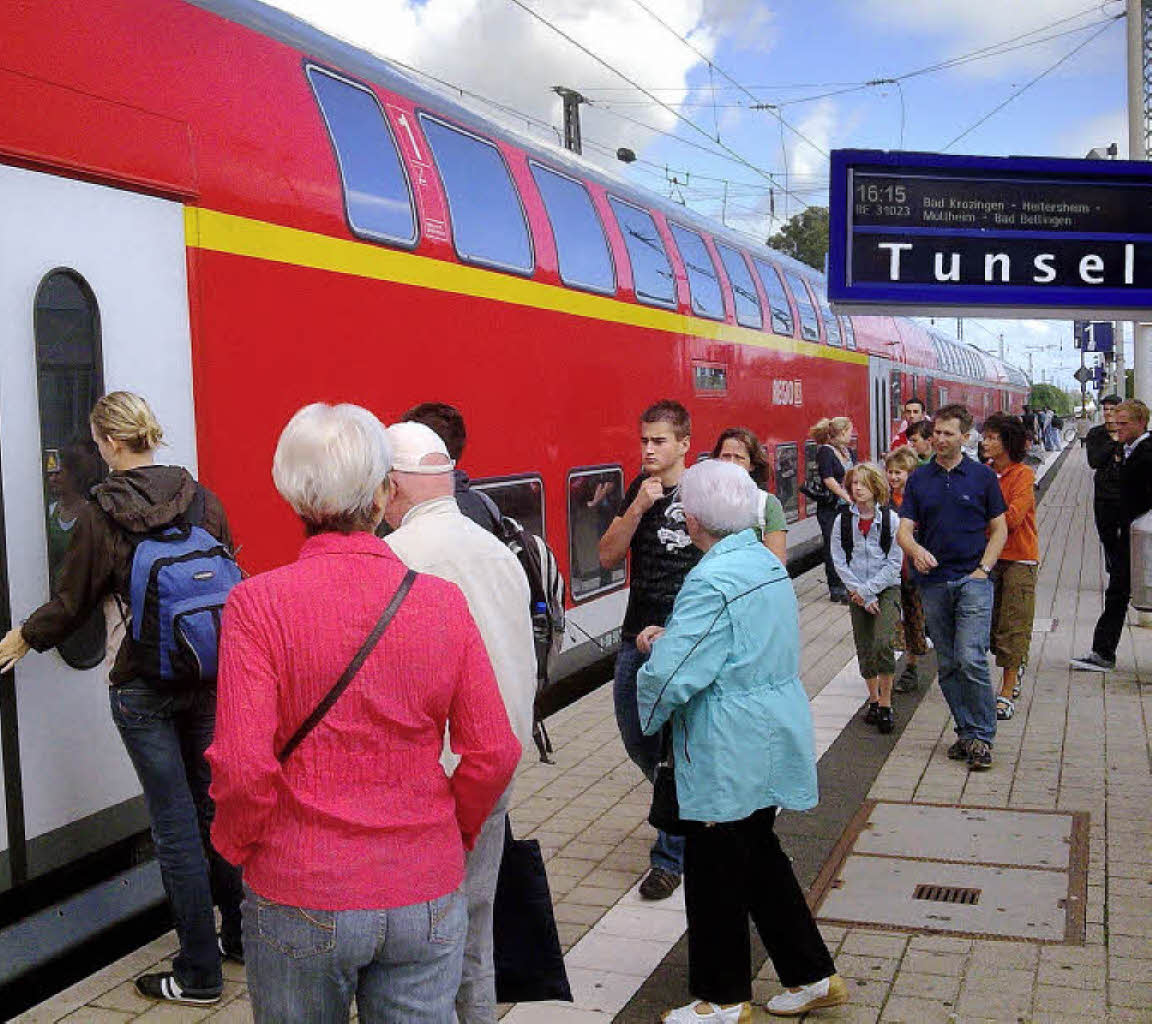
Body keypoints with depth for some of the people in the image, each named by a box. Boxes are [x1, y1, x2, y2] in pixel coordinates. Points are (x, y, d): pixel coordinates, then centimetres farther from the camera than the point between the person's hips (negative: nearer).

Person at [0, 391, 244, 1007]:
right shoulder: (201, 499, -1)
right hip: (209, 678, 4)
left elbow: (71, 603, -2)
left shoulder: (97, 515, -11)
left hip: (143, 690, -4)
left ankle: (198, 974, 14)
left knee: (175, 827, 4)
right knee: (216, 807, 18)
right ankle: (241, 937, 31)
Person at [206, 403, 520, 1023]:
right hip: (425, 900, 2)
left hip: (299, 900, -1)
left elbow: (243, 768, -17)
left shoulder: (257, 604, -13)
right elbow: (494, 754, -5)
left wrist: (234, 844, 2)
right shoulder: (442, 601, -7)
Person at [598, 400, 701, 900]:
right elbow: (608, 556, 2)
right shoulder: (639, 489, 7)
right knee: (637, 740, 17)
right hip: (637, 636, 6)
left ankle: (670, 856, 12)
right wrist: (637, 509, -13)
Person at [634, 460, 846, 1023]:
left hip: (727, 757, -9)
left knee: (715, 874, 7)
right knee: (760, 858, 22)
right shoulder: (766, 562, 7)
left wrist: (654, 683, -3)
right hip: (773, 743, 9)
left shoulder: (711, 582, -23)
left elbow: (669, 677, -27)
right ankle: (813, 975, 30)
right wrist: (669, 637, 11)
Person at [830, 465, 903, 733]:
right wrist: (863, 596, -9)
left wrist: (867, 589, -13)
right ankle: (873, 700, 26)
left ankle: (885, 704, -7)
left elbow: (894, 563, -6)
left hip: (887, 589, -2)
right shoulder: (843, 520, 0)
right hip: (857, 593, 3)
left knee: (882, 644, -19)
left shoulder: (891, 519, -4)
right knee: (864, 650, 7)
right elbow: (840, 563, -3)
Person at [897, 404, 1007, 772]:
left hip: (973, 579, -3)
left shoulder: (982, 476, 3)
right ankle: (966, 732, 20)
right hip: (933, 582, 3)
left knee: (971, 659, -14)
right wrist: (915, 550, -20)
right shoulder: (918, 479, 8)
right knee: (947, 665, 8)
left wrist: (983, 569, -6)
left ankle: (982, 737, -3)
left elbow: (999, 529, 7)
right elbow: (904, 529, 2)